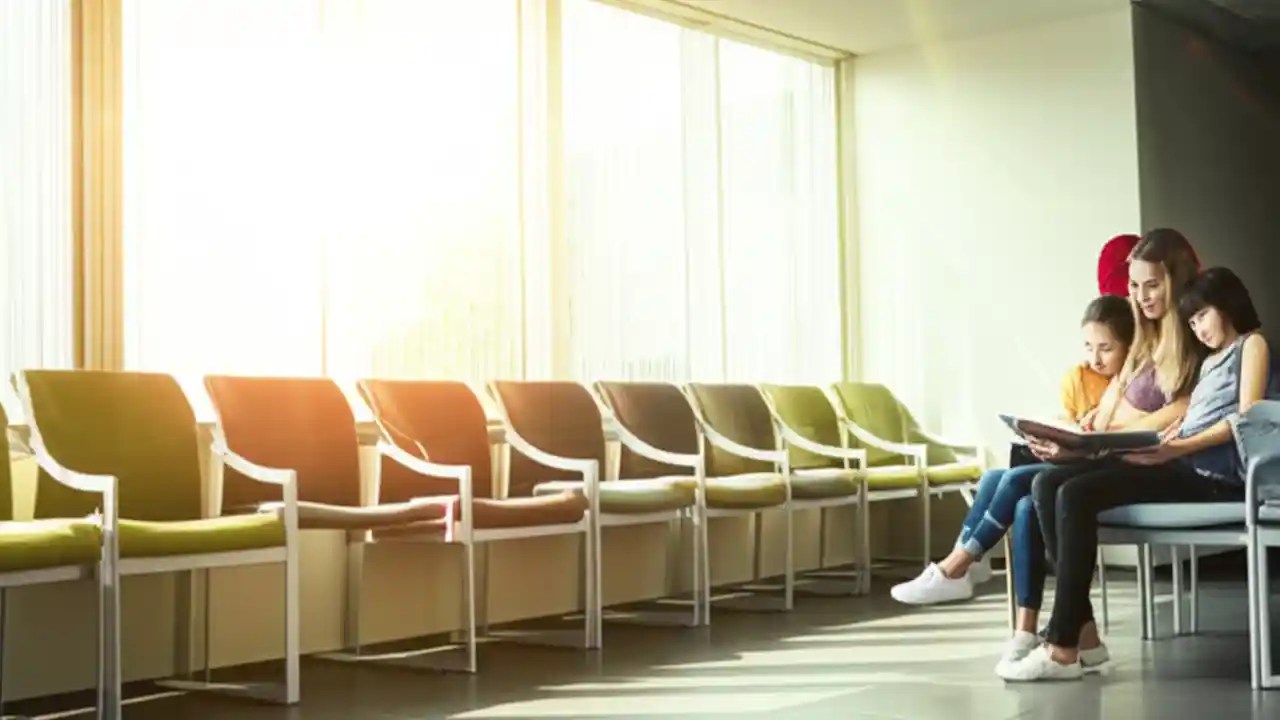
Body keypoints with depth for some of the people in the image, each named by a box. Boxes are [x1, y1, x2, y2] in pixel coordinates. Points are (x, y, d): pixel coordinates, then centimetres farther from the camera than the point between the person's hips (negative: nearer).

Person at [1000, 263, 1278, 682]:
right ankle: (1085, 632, -17)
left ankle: (1063, 649, -28)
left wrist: (1176, 447, -17)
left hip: (1212, 473, -8)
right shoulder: (1210, 361, 34)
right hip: (1181, 463, 8)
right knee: (1046, 484, -11)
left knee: (1076, 494, -27)